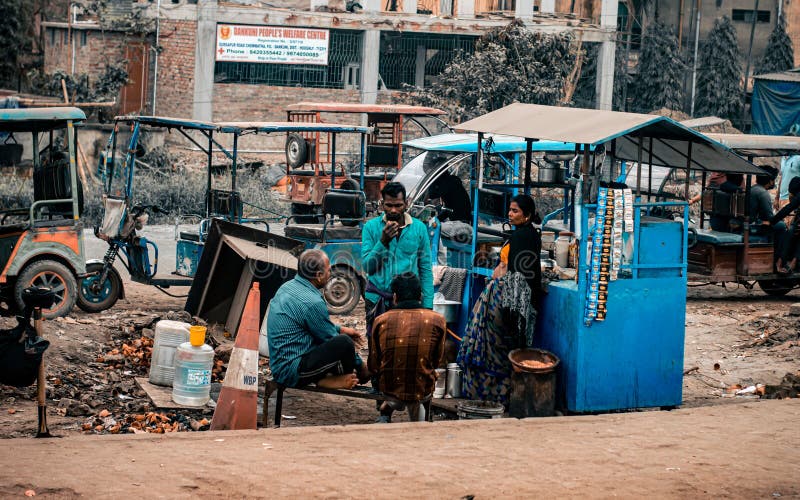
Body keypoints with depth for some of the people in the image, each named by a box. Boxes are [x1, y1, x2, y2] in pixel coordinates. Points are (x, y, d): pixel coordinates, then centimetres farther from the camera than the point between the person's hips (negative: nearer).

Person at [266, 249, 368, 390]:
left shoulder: (288, 287, 7)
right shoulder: (311, 302, -21)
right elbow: (330, 339, -9)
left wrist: (340, 329, 25)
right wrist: (361, 366, 4)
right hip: (292, 372, -10)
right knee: (344, 343, -23)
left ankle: (323, 379, 6)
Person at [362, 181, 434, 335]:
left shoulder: (419, 228, 3)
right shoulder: (371, 227, 1)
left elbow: (426, 270, 5)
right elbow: (367, 266, -5)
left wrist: (427, 305, -1)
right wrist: (383, 241, -19)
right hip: (377, 300, 0)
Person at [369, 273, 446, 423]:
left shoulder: (381, 321, -6)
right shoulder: (437, 320, -7)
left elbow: (373, 367, 2)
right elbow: (436, 361, 6)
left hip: (388, 388, 0)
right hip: (423, 391, 0)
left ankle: (386, 413, 19)